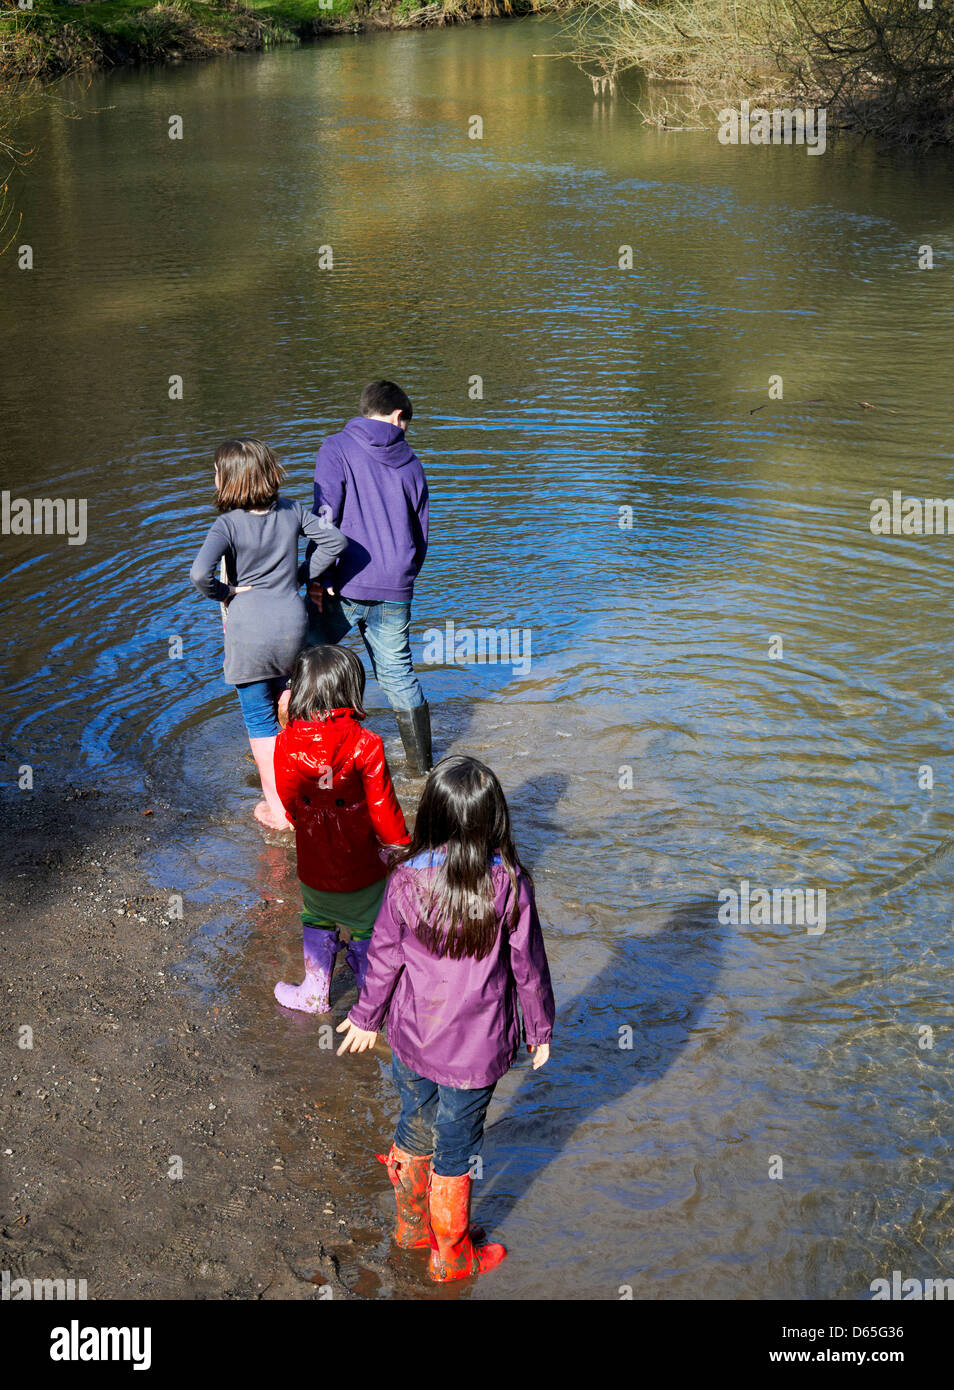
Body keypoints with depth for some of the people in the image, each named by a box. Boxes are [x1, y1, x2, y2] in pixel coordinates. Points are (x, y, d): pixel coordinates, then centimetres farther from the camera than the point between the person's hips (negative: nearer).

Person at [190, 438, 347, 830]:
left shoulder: (227, 524, -14)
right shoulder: (291, 511, 0)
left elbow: (200, 574, -28)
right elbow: (334, 539, 5)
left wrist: (225, 593, -8)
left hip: (248, 630, -4)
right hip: (292, 621, 5)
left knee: (260, 719, 7)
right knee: (280, 694, 31)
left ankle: (277, 808, 11)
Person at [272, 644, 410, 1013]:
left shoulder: (285, 744, -13)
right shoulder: (366, 746, -23)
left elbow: (289, 803, 3)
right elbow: (382, 807, -15)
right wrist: (401, 845, 2)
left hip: (313, 866, 3)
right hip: (361, 867, -3)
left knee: (317, 925, 25)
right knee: (368, 930, 17)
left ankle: (314, 994, 38)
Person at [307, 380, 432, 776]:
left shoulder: (337, 448, -1)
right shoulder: (410, 462, 12)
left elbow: (326, 512, -13)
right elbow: (420, 536, 16)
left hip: (344, 586, -4)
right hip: (394, 591, 4)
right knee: (398, 674, 14)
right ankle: (421, 766, 21)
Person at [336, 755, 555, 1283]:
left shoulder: (406, 880, -17)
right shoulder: (508, 884, -21)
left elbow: (384, 957, -5)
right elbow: (528, 966, -11)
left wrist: (365, 1017, 12)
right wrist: (539, 1030, 6)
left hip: (412, 1036, 2)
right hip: (476, 1046, -2)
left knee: (414, 1128, 24)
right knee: (455, 1149, 16)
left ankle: (411, 1224, 47)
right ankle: (451, 1256, 35)